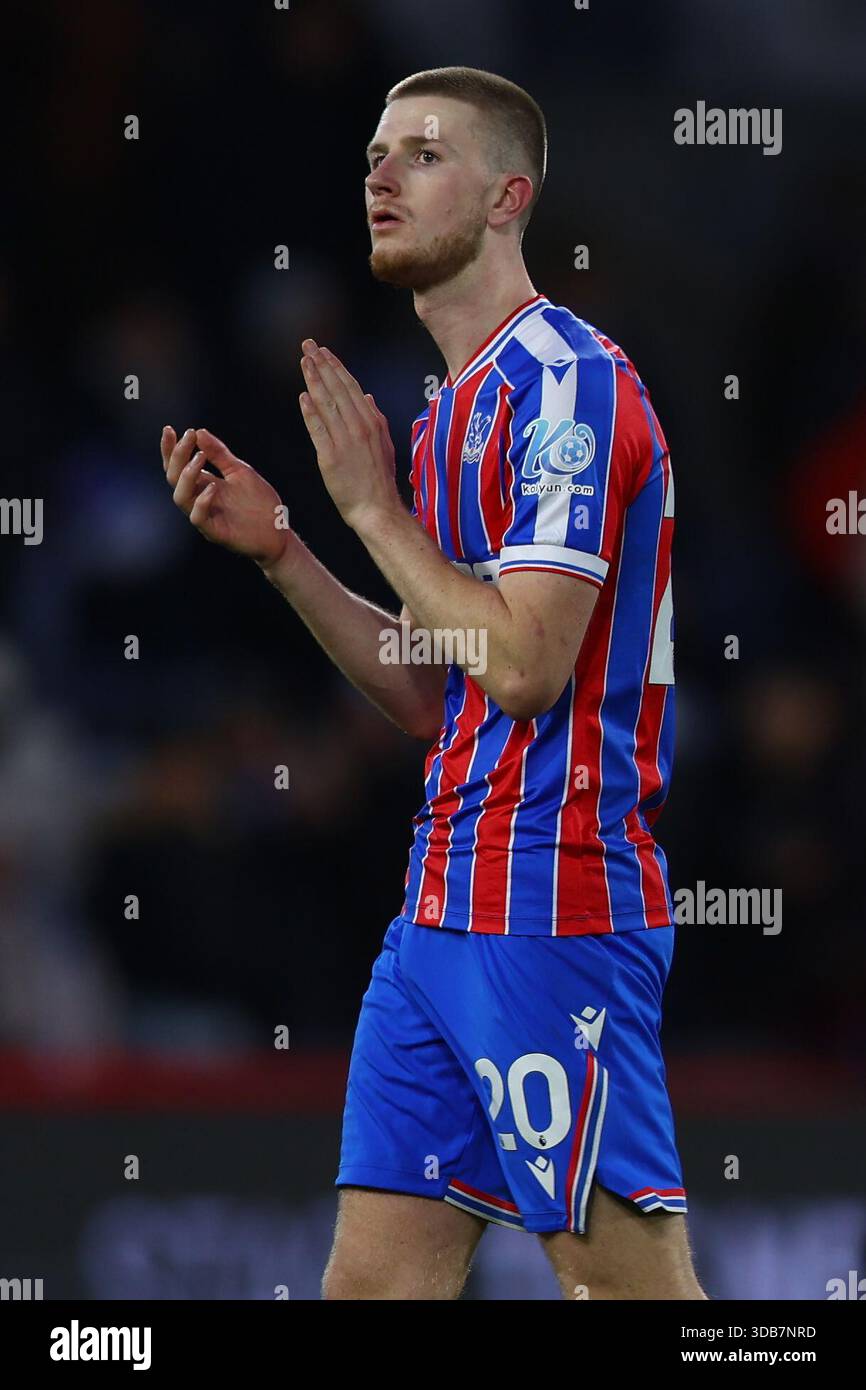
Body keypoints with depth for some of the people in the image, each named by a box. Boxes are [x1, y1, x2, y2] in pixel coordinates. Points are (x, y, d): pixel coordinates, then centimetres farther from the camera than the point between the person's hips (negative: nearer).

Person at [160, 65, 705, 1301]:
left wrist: (372, 506, -9)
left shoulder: (567, 381, -11)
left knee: (624, 1272, -7)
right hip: (442, 912, 10)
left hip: (550, 912, -10)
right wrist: (278, 548, 11)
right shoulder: (454, 410, 19)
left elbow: (523, 664, -19)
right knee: (374, 1277, 6)